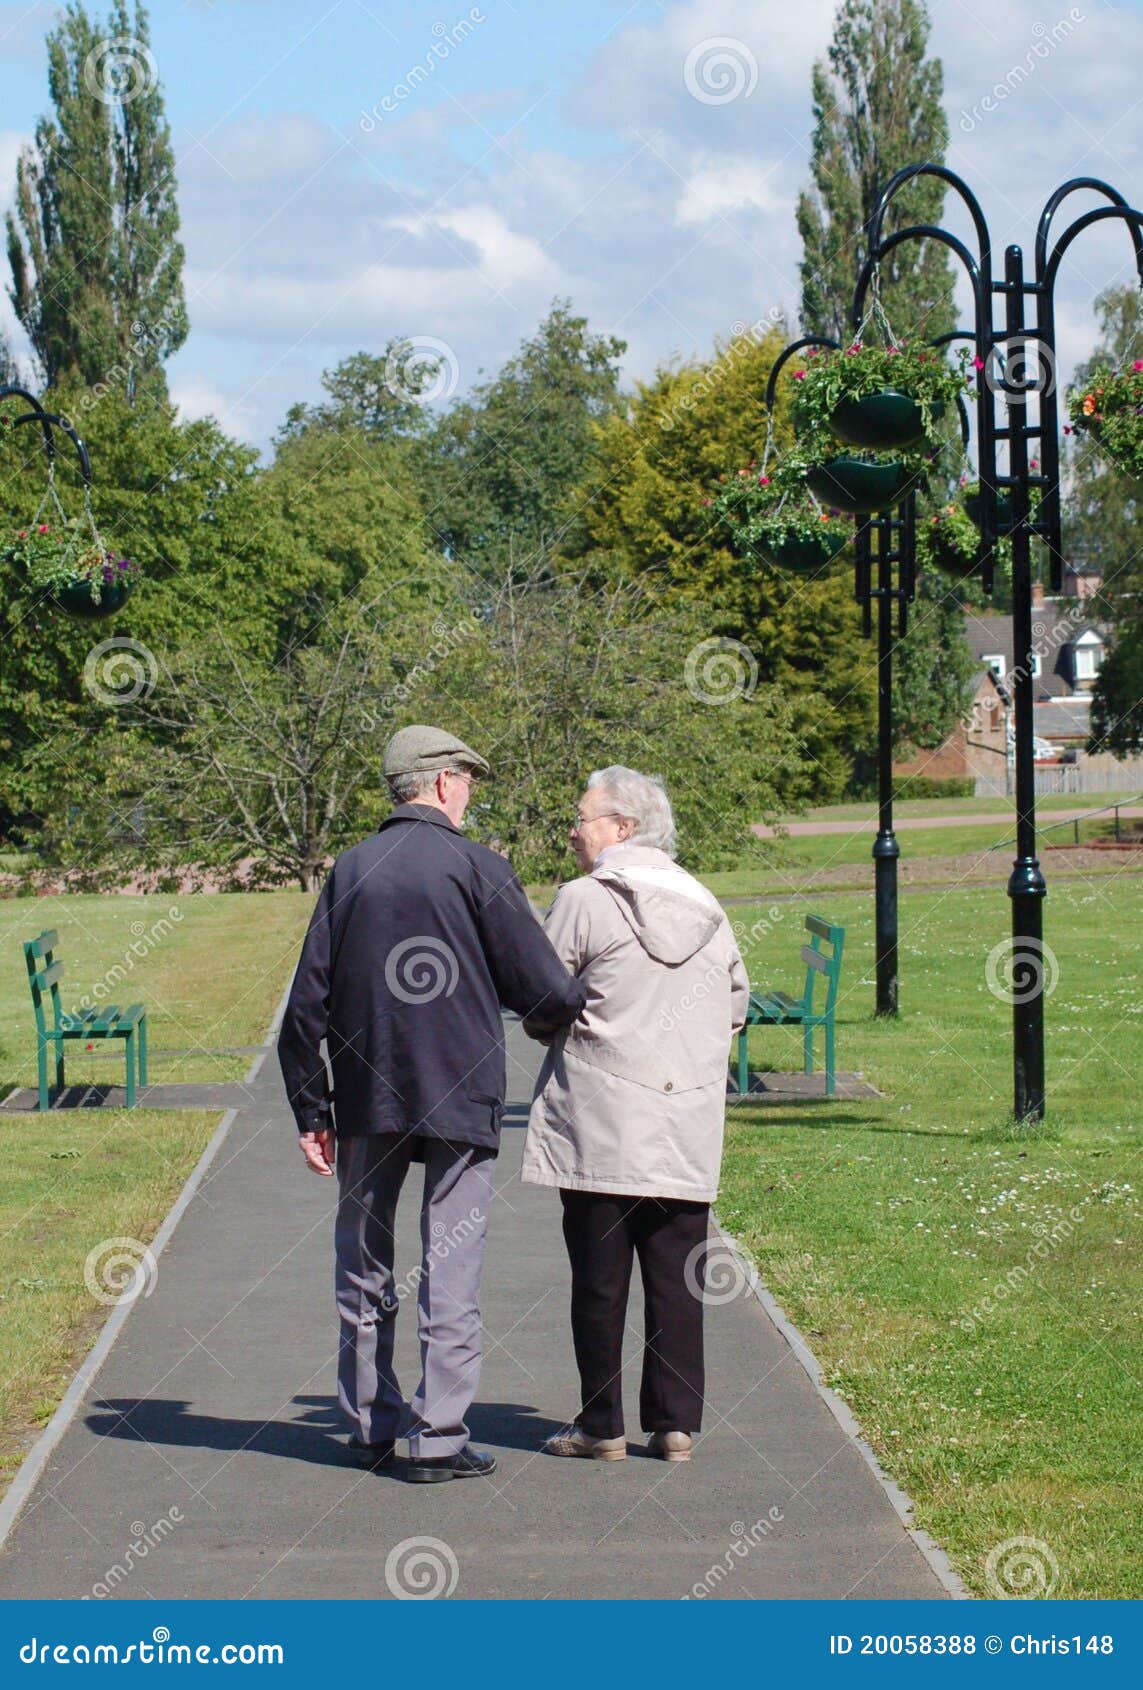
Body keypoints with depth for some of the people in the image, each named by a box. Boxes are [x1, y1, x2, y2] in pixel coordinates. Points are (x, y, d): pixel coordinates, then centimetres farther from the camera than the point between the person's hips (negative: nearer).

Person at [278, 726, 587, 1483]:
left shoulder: (351, 870, 6)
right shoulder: (477, 867, -6)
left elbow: (308, 1003, 5)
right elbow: (546, 990, -8)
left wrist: (313, 1113, 11)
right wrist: (587, 1002, 15)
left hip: (366, 1098, 4)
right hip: (458, 1095, -4)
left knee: (365, 1268, 14)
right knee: (451, 1272, 1)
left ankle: (371, 1426, 21)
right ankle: (440, 1438, 0)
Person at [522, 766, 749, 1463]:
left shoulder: (584, 899, -8)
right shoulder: (705, 905, 9)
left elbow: (540, 1007, -5)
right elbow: (735, 1006, 16)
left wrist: (565, 1035, 15)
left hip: (600, 1125, -4)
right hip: (688, 1131, 4)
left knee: (599, 1280, 3)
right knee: (679, 1278, 7)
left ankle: (602, 1425, 8)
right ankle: (676, 1423, 7)